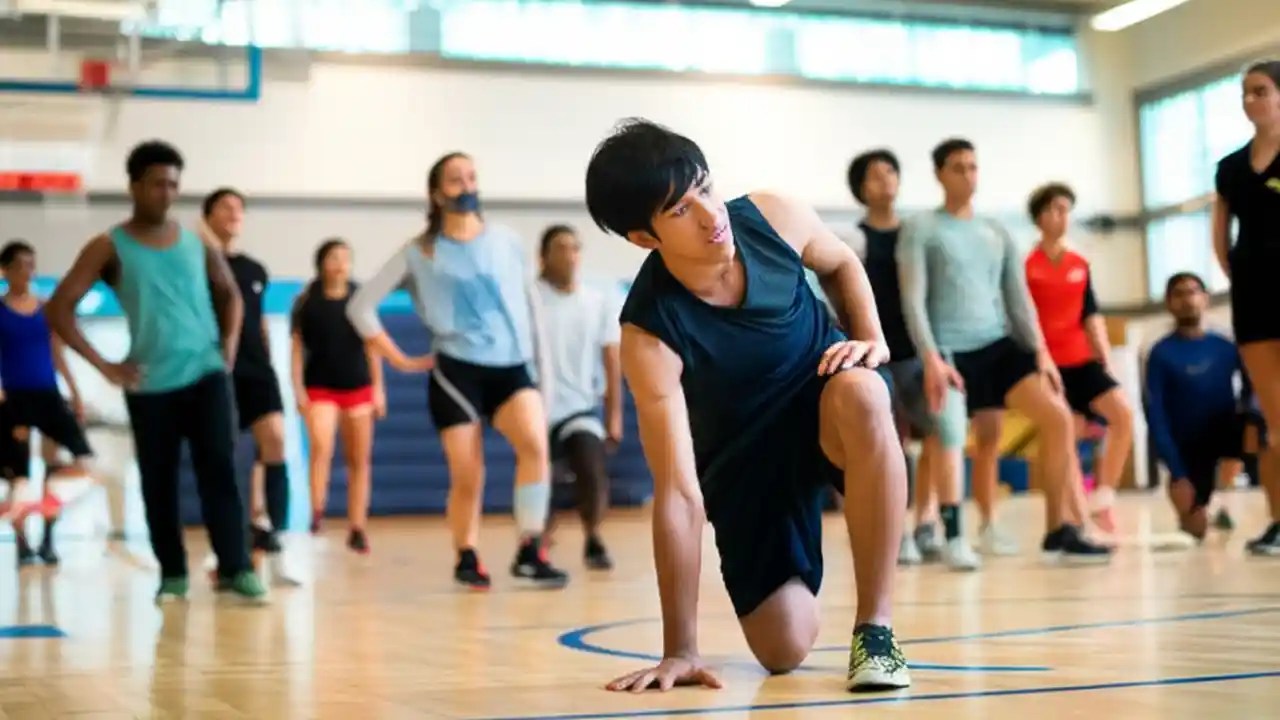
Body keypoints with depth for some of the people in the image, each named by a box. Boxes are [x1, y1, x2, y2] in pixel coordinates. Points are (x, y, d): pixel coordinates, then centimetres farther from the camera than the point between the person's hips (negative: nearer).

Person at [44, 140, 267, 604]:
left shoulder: (197, 243, 8)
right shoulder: (109, 248, -2)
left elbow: (229, 292, 23)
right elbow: (58, 309, -4)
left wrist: (230, 340, 6)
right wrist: (104, 365, -9)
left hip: (205, 373, 1)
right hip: (149, 384, -1)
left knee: (219, 468, -10)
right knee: (158, 483, 4)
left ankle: (235, 569, -10)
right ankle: (172, 575, 17)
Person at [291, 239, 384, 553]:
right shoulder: (306, 301, -3)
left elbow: (372, 344, 7)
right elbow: (297, 348, -1)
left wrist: (378, 387, 5)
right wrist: (298, 389, -7)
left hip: (358, 388, 3)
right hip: (320, 388, -2)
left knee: (359, 459, 4)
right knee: (321, 447, -24)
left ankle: (357, 528, 11)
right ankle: (316, 514, -17)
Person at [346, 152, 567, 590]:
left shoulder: (507, 241, 8)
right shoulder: (420, 253, 1)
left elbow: (533, 311, 12)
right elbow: (361, 307, 2)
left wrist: (546, 379, 9)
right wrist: (400, 360, -1)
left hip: (511, 367, 2)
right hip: (456, 372, -1)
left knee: (535, 444, -24)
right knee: (467, 478, -3)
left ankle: (530, 554, -17)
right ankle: (467, 559, 20)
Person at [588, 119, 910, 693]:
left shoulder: (770, 218, -21)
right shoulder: (649, 335, -31)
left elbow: (841, 264, 6)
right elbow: (679, 493, -33)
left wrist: (871, 338, -12)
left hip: (824, 396, 1)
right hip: (744, 455, -1)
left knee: (861, 392, -37)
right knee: (784, 650, -7)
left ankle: (875, 627, -24)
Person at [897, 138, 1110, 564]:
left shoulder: (997, 234, 17)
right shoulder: (921, 230, 2)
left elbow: (1018, 297, 16)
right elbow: (913, 299, -6)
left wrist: (1040, 351, 4)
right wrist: (931, 358, -17)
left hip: (1000, 345, 4)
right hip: (951, 352, -4)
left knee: (1057, 416, -11)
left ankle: (1059, 531, -8)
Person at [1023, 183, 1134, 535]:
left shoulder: (1080, 265, 12)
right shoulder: (1027, 266, -4)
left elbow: (1091, 315, 12)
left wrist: (1105, 356, 5)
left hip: (1083, 359, 5)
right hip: (1049, 362, -5)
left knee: (1123, 414, -12)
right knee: (1069, 435, -6)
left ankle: (1103, 497, -3)